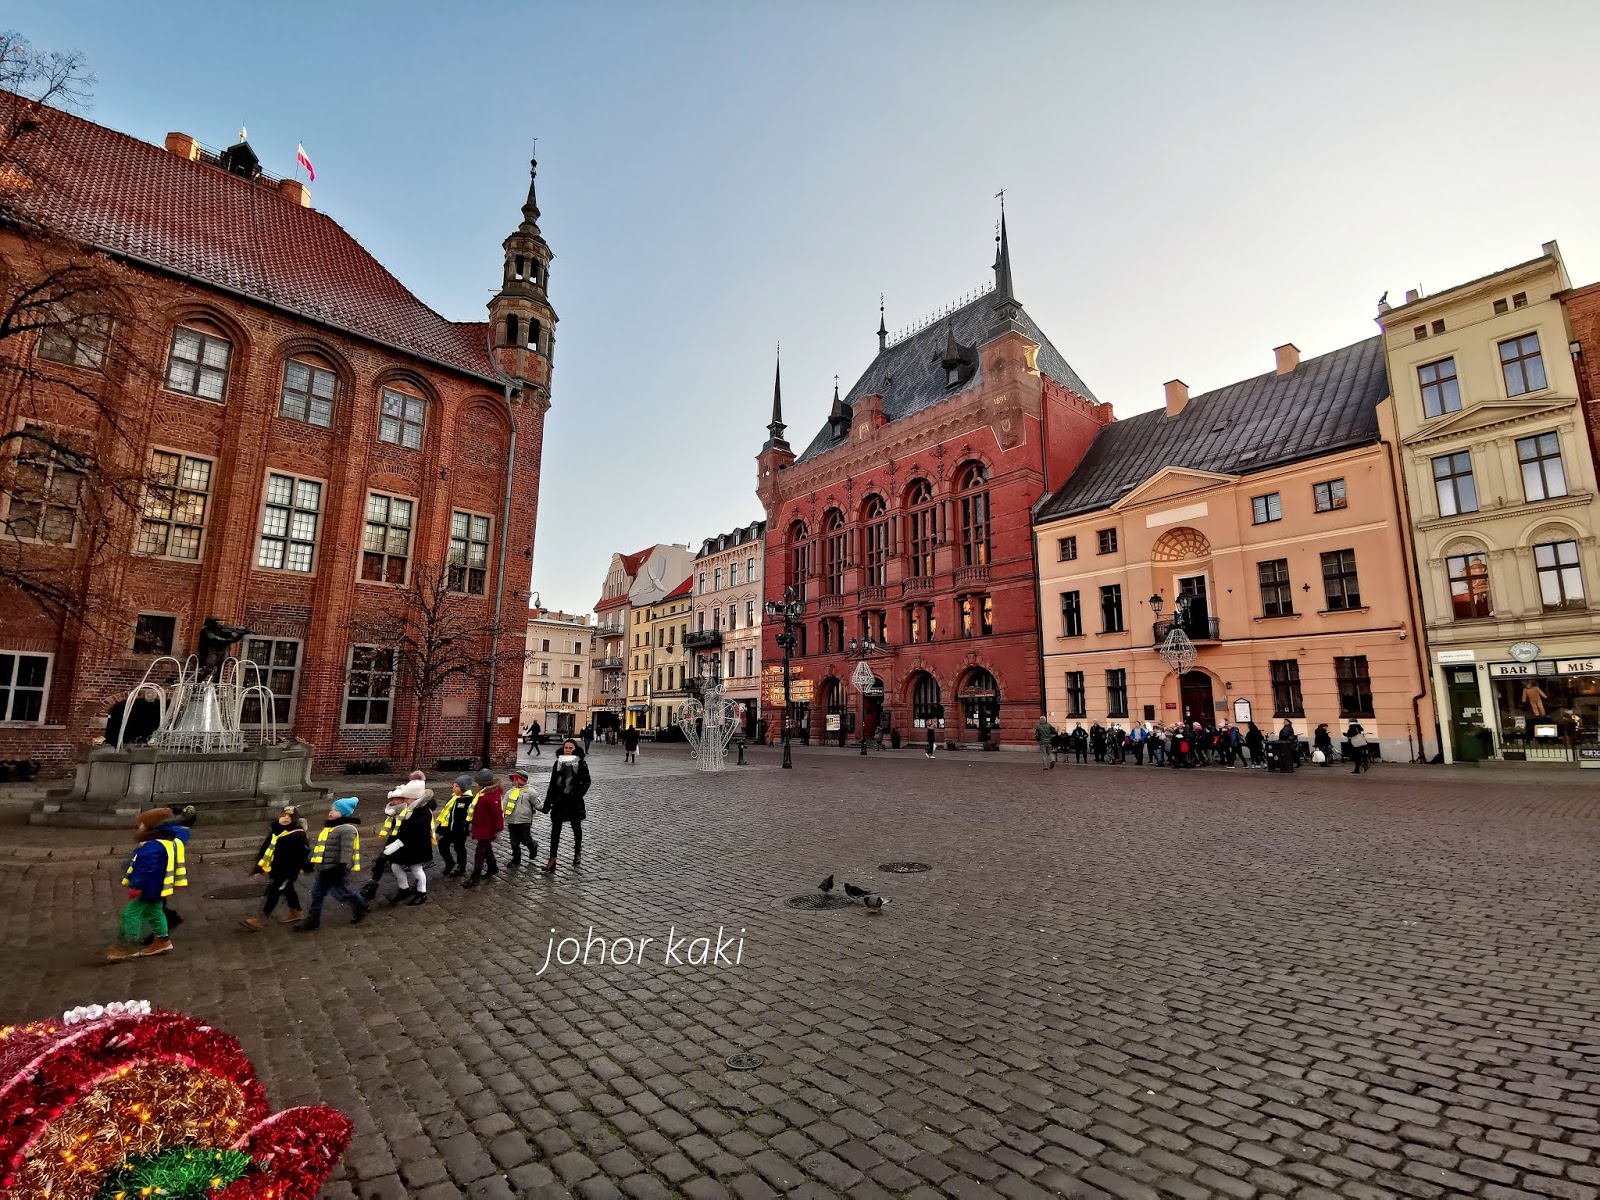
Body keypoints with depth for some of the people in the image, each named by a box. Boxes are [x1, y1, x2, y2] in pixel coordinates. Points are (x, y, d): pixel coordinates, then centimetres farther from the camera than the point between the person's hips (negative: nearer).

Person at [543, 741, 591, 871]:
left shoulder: (581, 763, -5)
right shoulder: (558, 763, 6)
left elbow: (586, 781, -6)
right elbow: (552, 783, 11)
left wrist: (579, 794, -22)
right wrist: (547, 802, 9)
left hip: (574, 801, -2)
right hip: (559, 800, 3)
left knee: (576, 827, 13)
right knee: (555, 829, 0)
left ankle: (577, 854, 30)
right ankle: (552, 860, 4)